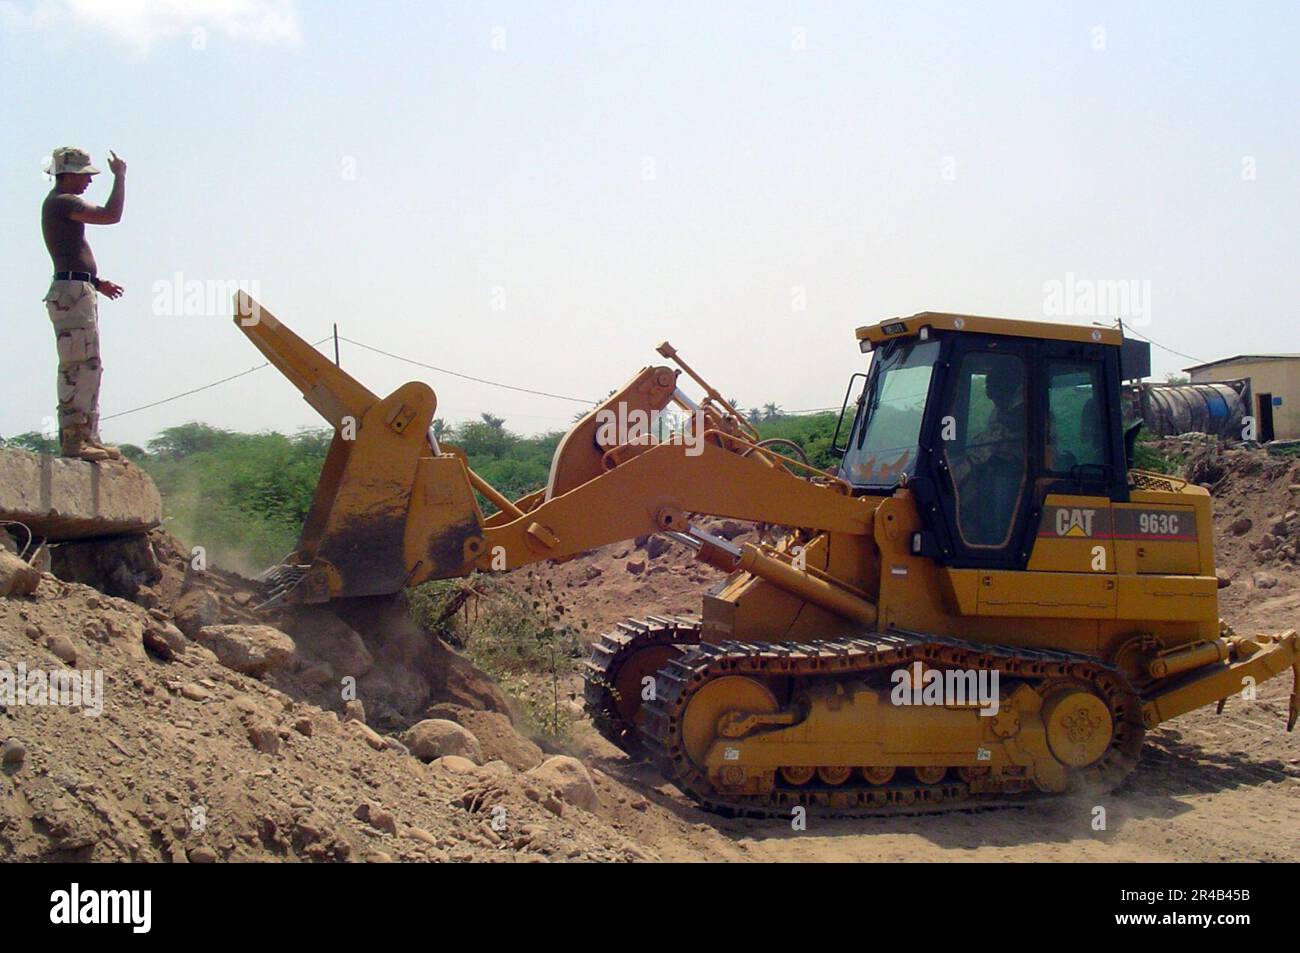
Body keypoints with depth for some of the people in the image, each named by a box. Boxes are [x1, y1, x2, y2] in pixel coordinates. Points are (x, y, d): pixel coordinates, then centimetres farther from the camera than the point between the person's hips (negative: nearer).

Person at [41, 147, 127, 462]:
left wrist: (97, 282, 21)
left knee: (89, 366, 10)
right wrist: (120, 176, -7)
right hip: (72, 292, -11)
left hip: (79, 292, 11)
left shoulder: (59, 204, 24)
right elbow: (111, 215, -19)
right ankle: (72, 437, -16)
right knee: (78, 366, -14)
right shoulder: (61, 202, -7)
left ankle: (87, 437, 12)